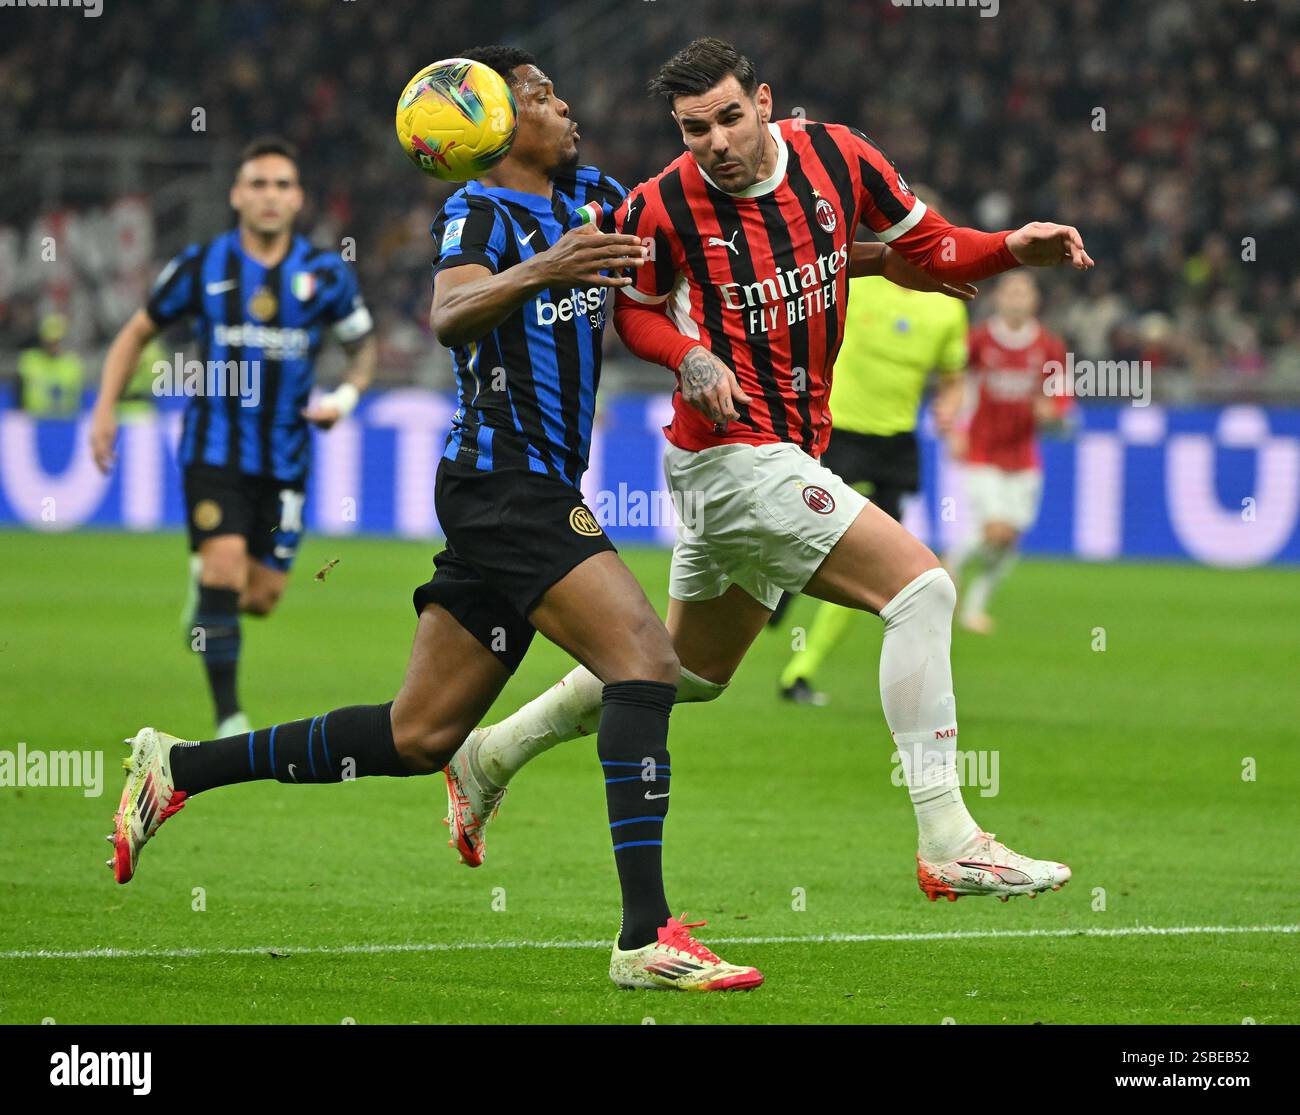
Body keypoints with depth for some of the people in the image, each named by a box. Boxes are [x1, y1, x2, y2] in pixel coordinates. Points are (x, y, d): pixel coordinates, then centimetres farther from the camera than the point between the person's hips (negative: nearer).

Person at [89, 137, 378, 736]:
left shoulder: (325, 274, -1)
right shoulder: (202, 266, -3)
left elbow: (364, 345, 14)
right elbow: (139, 331, 10)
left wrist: (346, 395, -6)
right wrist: (106, 407, 0)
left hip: (285, 457, 2)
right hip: (214, 449, -2)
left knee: (262, 597, 4)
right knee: (226, 569, -18)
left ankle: (207, 583, 42)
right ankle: (228, 718, -11)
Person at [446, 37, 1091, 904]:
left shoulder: (837, 158, -1)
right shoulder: (660, 211, -12)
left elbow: (928, 246, 10)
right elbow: (631, 308, 5)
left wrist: (1017, 248, -7)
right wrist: (691, 357, -14)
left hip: (789, 456, 7)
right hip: (734, 454, -7)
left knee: (692, 670, 23)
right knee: (922, 587, -19)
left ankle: (490, 757, 39)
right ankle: (949, 845, -19)